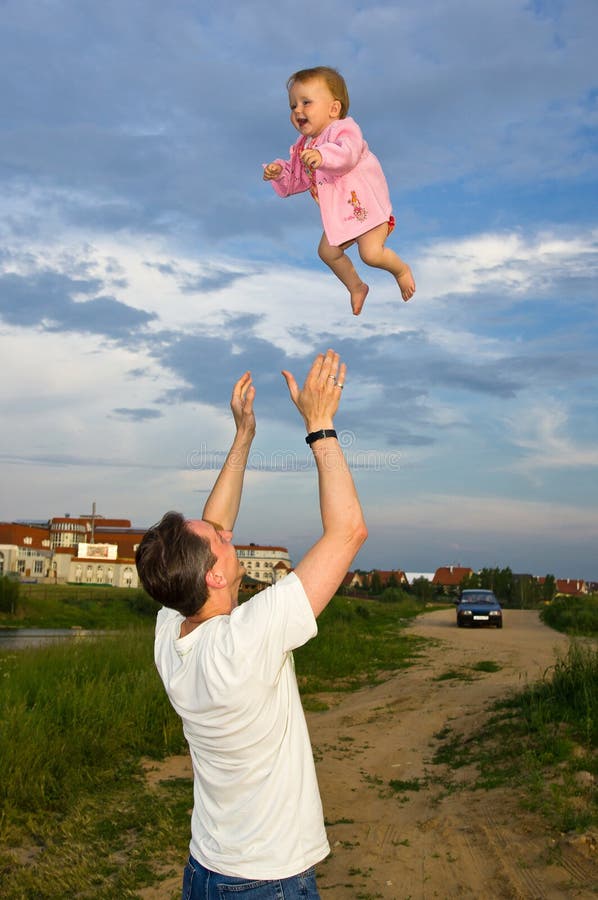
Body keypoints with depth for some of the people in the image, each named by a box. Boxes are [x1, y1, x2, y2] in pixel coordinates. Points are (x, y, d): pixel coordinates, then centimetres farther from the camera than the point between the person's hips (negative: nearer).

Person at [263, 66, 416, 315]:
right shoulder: (304, 146, 8)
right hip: (339, 213, 9)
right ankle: (356, 287, 35)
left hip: (365, 204, -9)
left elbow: (347, 154, -40)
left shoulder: (344, 129, -18)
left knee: (371, 253, -21)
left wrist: (323, 156, -59)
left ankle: (401, 270, 12)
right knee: (328, 252, 11)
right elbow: (298, 179, 18)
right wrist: (280, 172, -2)